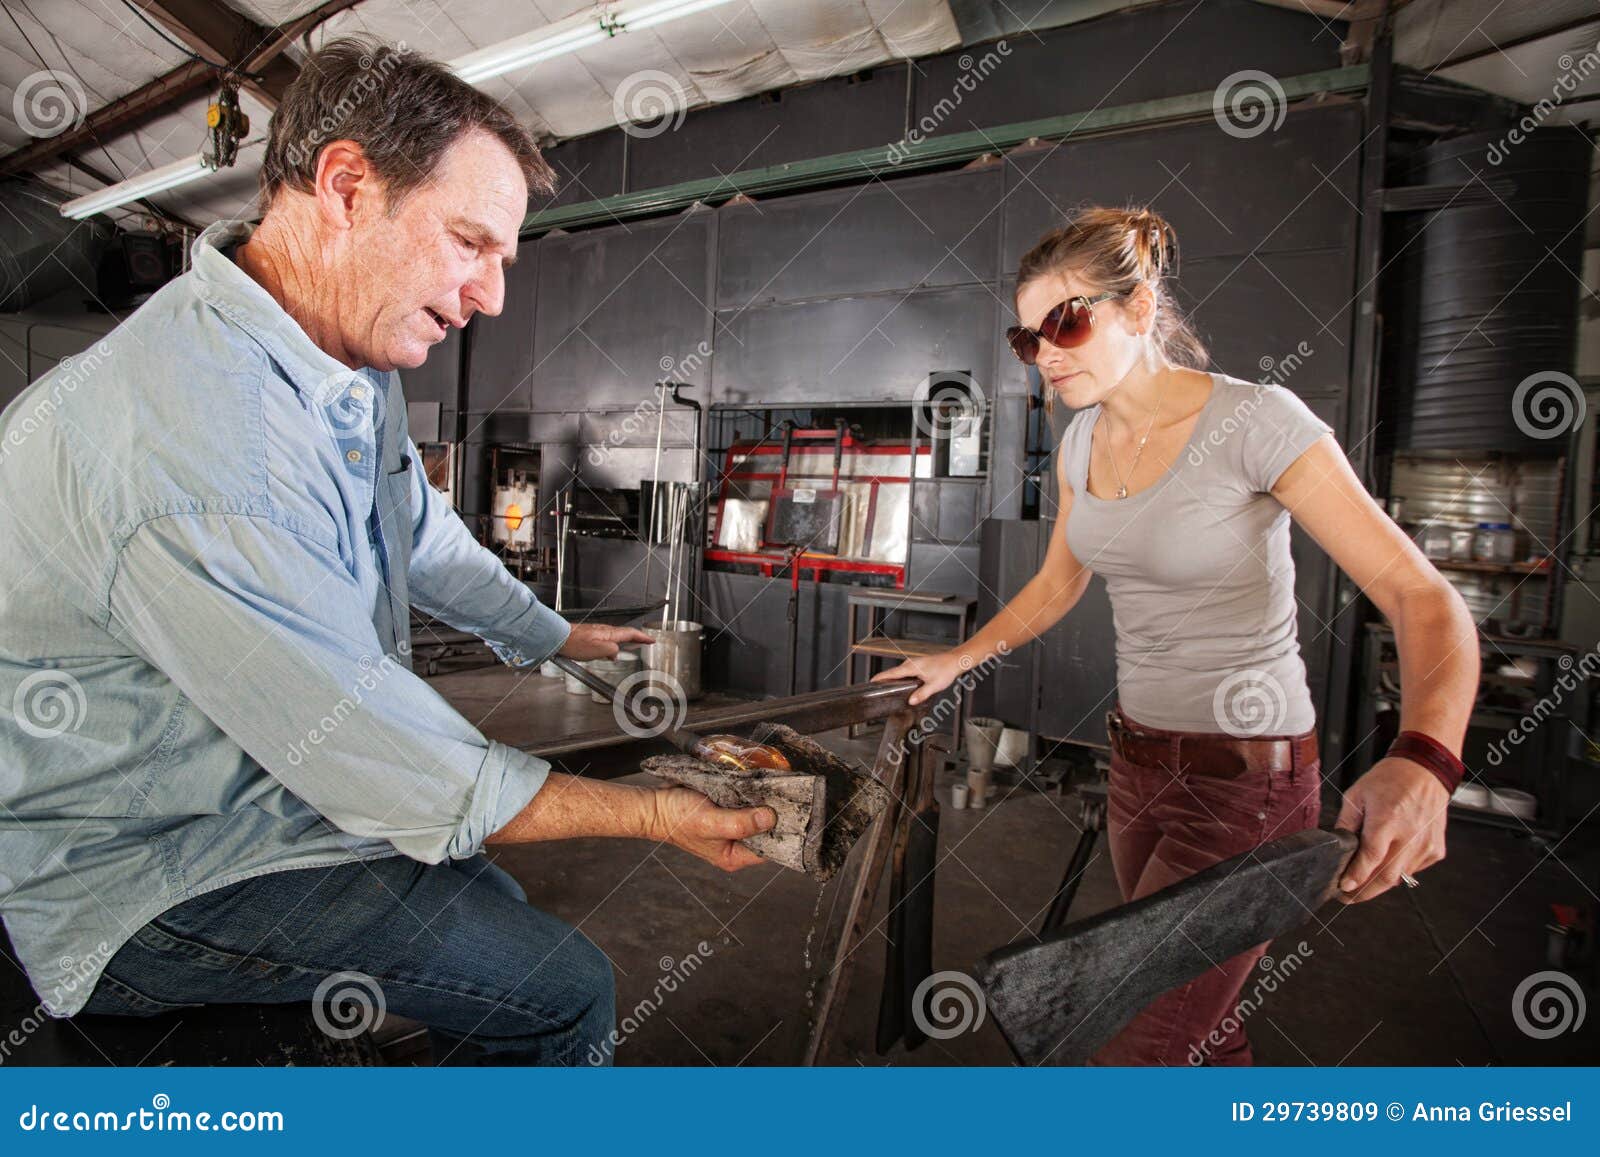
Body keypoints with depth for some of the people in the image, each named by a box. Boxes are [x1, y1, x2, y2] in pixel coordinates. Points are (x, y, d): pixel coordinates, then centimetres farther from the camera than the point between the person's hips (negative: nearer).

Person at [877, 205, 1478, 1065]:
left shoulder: (1255, 422, -19)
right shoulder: (1083, 440, 2)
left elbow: (1424, 598, -22)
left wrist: (1421, 762, -39)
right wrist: (959, 660, 12)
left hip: (1245, 785, -6)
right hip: (1139, 761, 7)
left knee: (1128, 1050, -3)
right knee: (1203, 1031, 22)